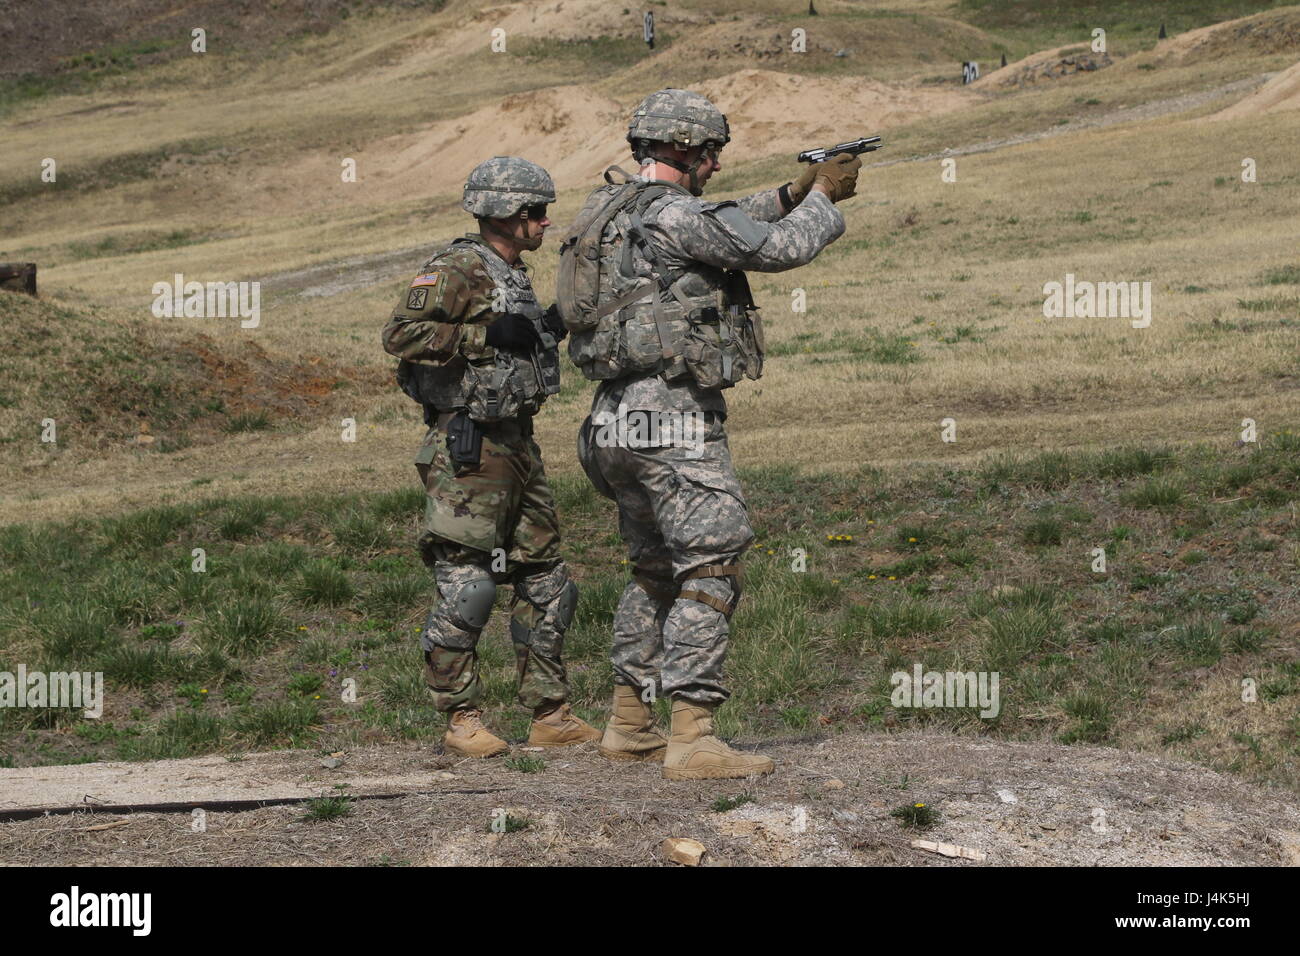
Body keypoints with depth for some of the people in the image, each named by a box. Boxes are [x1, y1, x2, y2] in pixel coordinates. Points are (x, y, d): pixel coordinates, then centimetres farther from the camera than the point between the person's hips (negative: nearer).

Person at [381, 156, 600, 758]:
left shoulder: (514, 278, 18)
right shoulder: (458, 269, -10)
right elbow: (401, 334, -21)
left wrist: (547, 335, 13)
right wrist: (488, 335, -22)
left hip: (517, 443, 10)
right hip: (469, 446, -10)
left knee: (545, 583, 10)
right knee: (466, 584, -7)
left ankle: (551, 715, 16)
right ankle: (461, 720, -1)